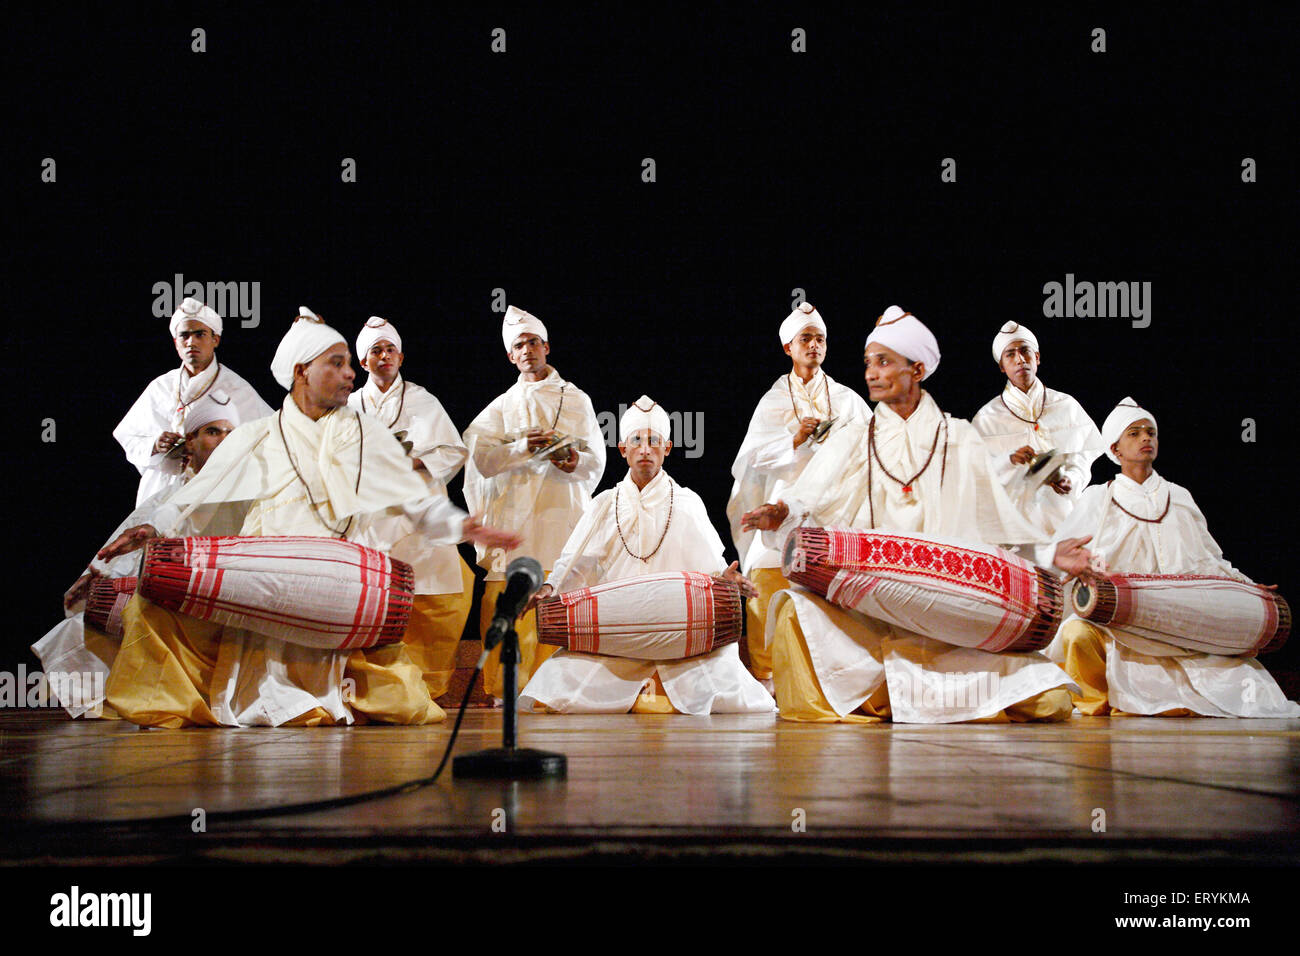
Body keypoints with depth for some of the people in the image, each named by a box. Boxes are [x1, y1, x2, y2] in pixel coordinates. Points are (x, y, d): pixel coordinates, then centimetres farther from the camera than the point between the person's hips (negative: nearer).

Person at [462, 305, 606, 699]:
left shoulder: (576, 400, 15)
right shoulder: (502, 405, 16)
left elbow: (596, 460, 9)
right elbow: (484, 460, 4)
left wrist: (575, 463, -12)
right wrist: (523, 449, -11)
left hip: (564, 508, -1)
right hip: (515, 511, 1)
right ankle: (506, 685, -4)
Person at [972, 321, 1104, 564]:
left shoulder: (1066, 406, 11)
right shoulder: (988, 417, 5)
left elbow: (1083, 456, 12)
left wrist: (1071, 480, -9)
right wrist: (1010, 461, -16)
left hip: (1062, 515, 2)